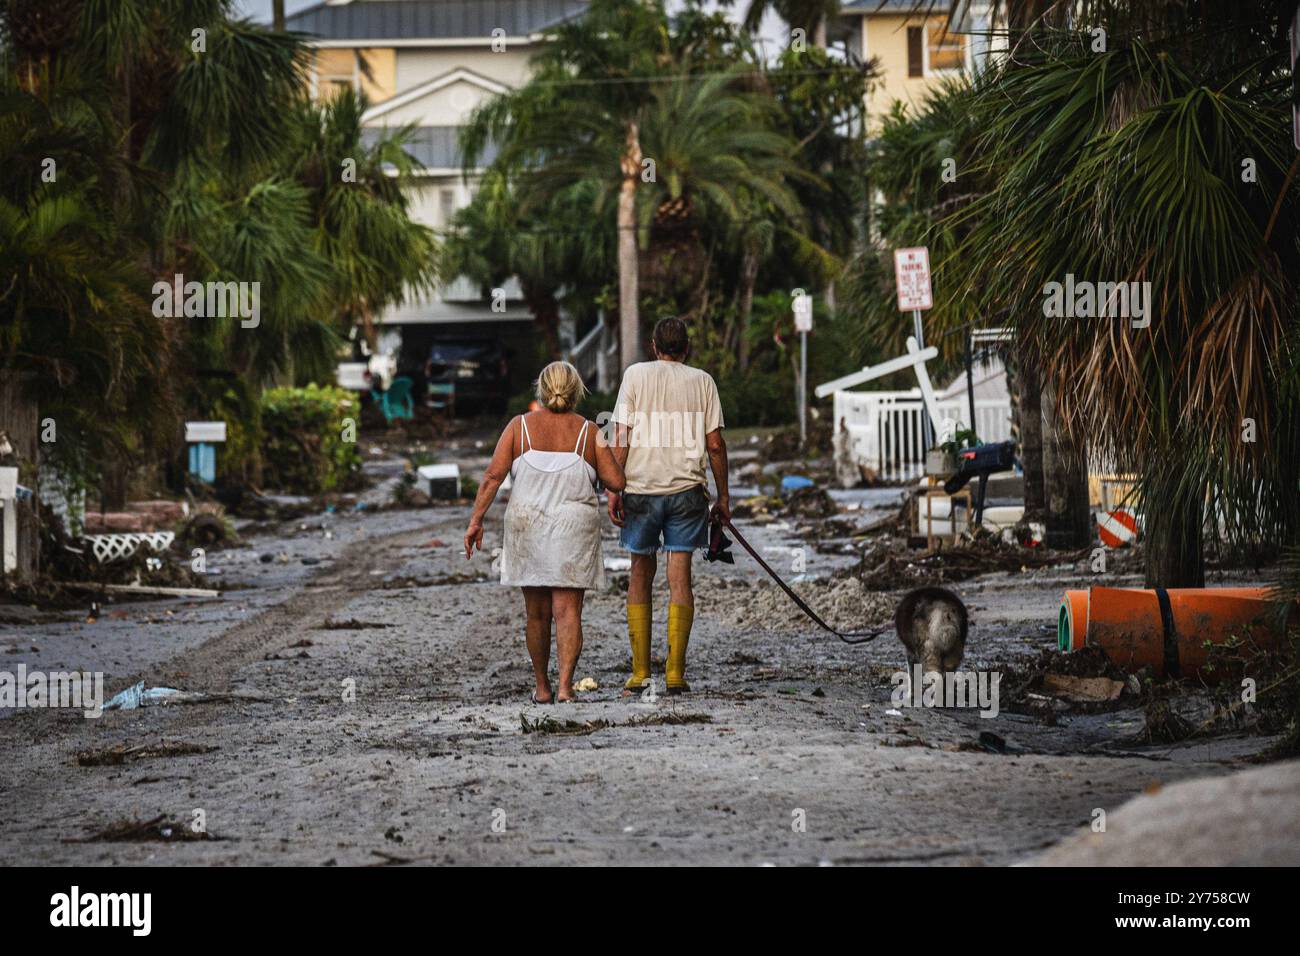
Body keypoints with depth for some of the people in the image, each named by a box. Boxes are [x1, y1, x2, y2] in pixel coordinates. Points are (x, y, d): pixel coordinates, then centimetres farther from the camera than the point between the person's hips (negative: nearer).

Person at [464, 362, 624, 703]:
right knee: (567, 611, -2)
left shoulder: (520, 426, 1)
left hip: (527, 528, 1)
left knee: (536, 613, 12)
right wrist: (603, 450, 15)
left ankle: (542, 688, 20)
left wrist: (476, 520, -5)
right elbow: (616, 481, -3)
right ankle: (565, 686, -14)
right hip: (574, 529, -1)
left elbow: (493, 475, -7)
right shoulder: (588, 432, -1)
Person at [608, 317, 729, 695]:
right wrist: (723, 496, 10)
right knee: (680, 578, 1)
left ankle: (640, 672, 10)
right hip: (687, 489, 0)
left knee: (641, 574, 11)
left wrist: (613, 488, -1)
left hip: (640, 489, 0)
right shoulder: (702, 381, 5)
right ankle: (675, 673, -3)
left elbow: (621, 437, -4)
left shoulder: (635, 375, 3)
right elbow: (715, 444, 3)